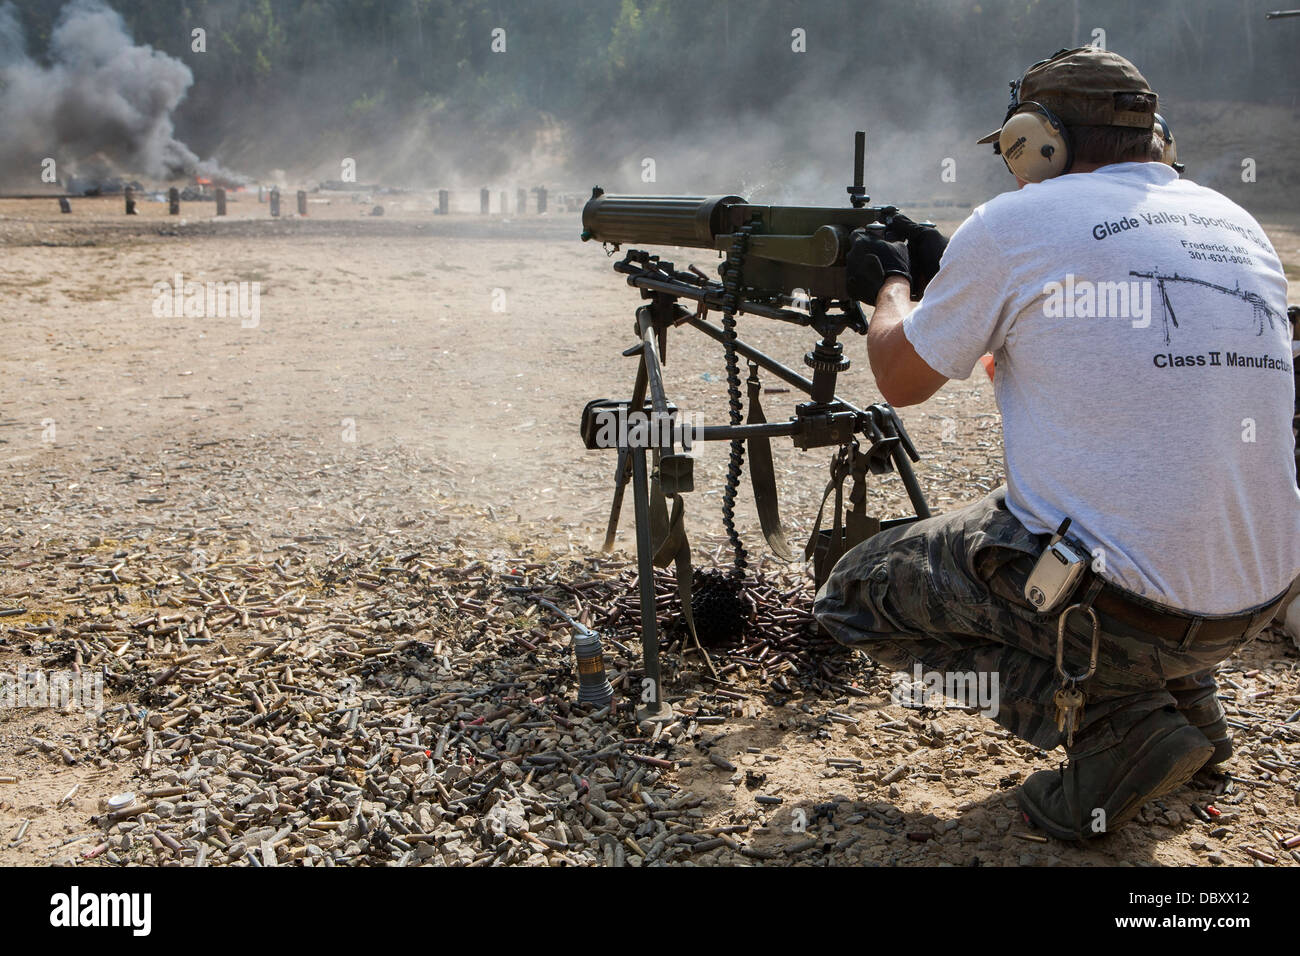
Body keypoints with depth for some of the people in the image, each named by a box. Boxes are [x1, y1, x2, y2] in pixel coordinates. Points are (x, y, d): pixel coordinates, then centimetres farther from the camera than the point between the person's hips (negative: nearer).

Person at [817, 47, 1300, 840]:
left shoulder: (1013, 225, -9)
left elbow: (902, 379, 4)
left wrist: (889, 286, 25)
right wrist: (945, 271, 30)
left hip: (1120, 603, -7)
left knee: (857, 596, 11)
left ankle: (1116, 722, 0)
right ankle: (1189, 697, 24)